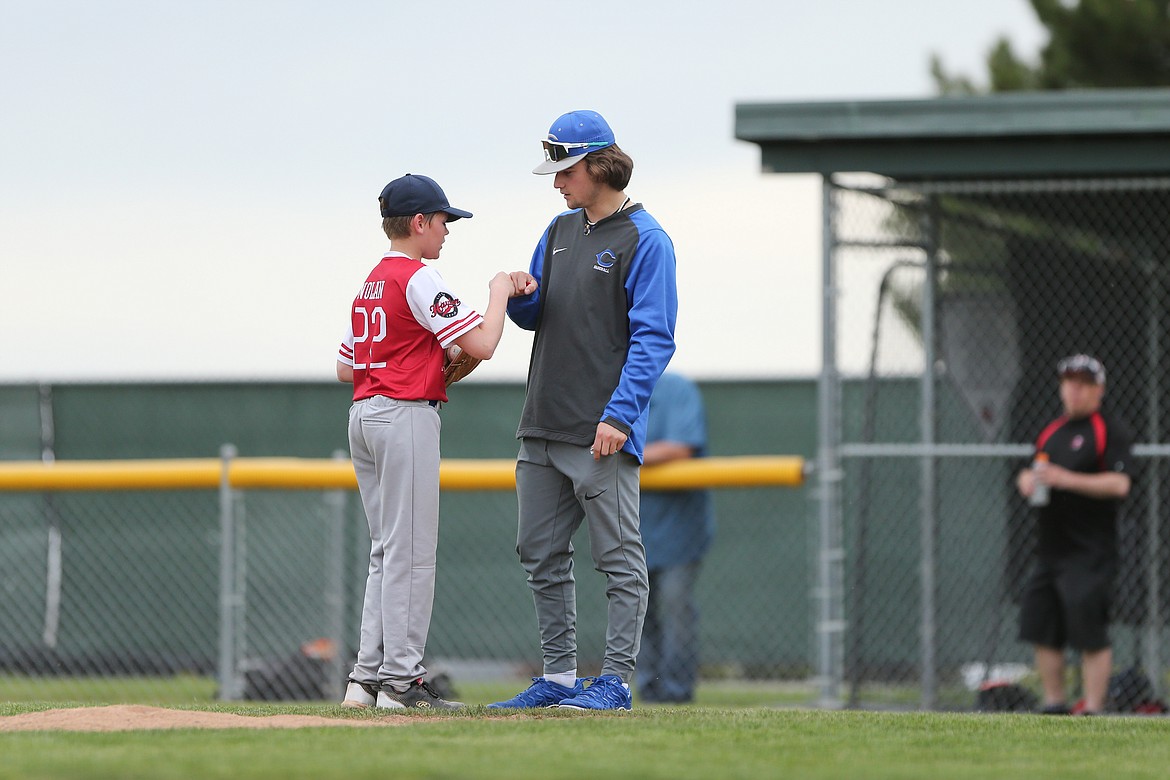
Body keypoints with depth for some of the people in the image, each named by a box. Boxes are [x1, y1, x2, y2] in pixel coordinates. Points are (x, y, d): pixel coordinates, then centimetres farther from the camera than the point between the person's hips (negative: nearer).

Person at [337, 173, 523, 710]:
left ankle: (368, 676, 10)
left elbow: (345, 368, 20)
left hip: (363, 415, 9)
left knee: (387, 552, 12)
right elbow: (482, 344, -18)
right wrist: (498, 294, 0)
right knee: (410, 554, -7)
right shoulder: (418, 279, -11)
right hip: (406, 415, -9)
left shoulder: (370, 284, 16)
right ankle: (402, 681, -8)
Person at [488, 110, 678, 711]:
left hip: (603, 434, -8)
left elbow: (653, 339, -13)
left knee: (619, 558, -5)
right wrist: (521, 294, -1)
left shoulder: (644, 240, -8)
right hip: (542, 428, 9)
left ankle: (615, 681, -4)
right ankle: (558, 677, 17)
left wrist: (619, 414, -22)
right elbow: (534, 318, 23)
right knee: (541, 554, 10)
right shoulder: (560, 231, 16)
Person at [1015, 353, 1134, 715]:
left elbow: (1119, 484, -16)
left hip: (1090, 553, -8)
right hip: (1049, 549, 8)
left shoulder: (1112, 431, -5)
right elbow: (1032, 475, 26)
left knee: (1091, 636, -10)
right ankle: (1054, 706, 16)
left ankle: (1093, 711, -7)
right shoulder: (1051, 431, 18)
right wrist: (1027, 481, 1)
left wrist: (1066, 479, -23)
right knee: (1041, 630, 7)